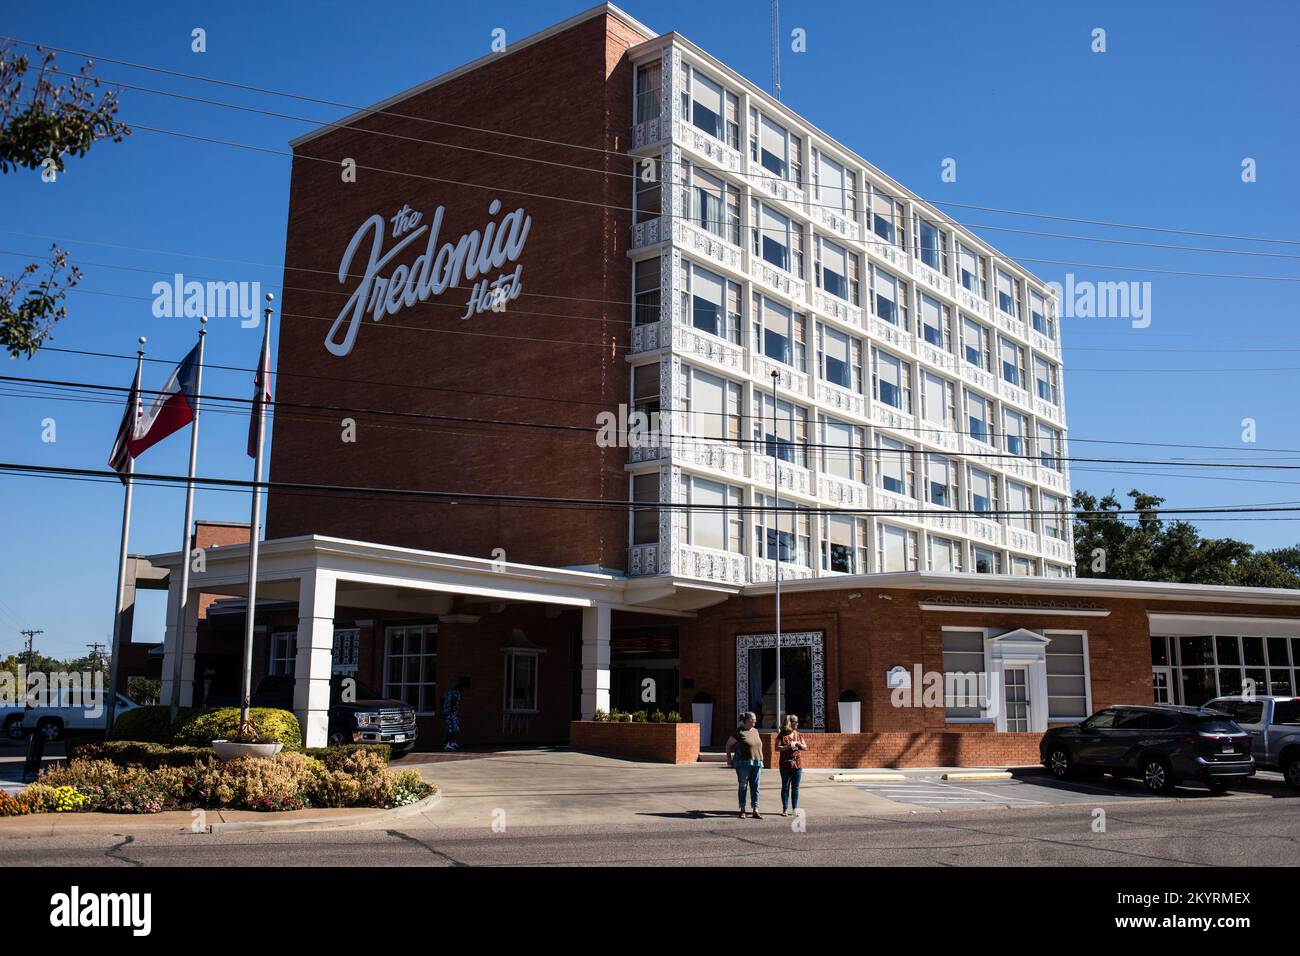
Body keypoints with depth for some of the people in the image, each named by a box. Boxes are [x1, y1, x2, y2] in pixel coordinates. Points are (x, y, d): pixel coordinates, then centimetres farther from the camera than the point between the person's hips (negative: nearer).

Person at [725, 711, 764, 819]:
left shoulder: (755, 731, 13)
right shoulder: (739, 732, -6)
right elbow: (728, 745, 1)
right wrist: (729, 760, 1)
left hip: (757, 763, 5)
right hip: (743, 763, -5)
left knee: (755, 787, 2)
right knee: (742, 787, 2)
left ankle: (755, 811, 3)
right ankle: (742, 810, 11)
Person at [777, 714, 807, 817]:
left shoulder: (799, 735, 12)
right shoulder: (782, 735, -3)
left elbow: (805, 748, 15)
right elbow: (777, 748, -9)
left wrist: (799, 744, -5)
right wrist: (788, 746, -19)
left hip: (798, 764, 4)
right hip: (786, 764, -4)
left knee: (795, 788, 7)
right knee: (785, 788, 2)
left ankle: (795, 809, 13)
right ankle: (785, 809, 6)